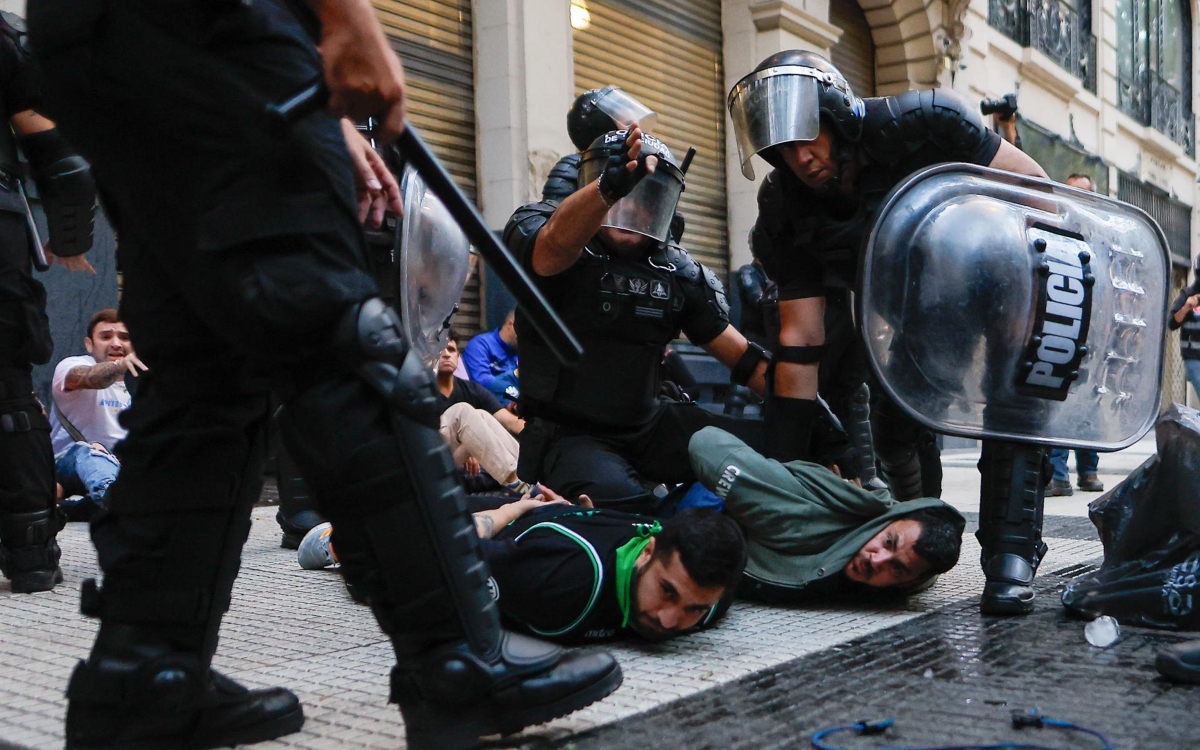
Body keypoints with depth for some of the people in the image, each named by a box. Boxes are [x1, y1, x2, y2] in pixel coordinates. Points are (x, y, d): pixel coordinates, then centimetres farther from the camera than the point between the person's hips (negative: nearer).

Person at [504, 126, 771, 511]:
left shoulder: (677, 272, 6)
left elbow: (740, 354, 8)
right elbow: (553, 248, -37)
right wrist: (608, 186, -56)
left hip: (648, 426, 6)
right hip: (568, 434, -6)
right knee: (621, 503, -34)